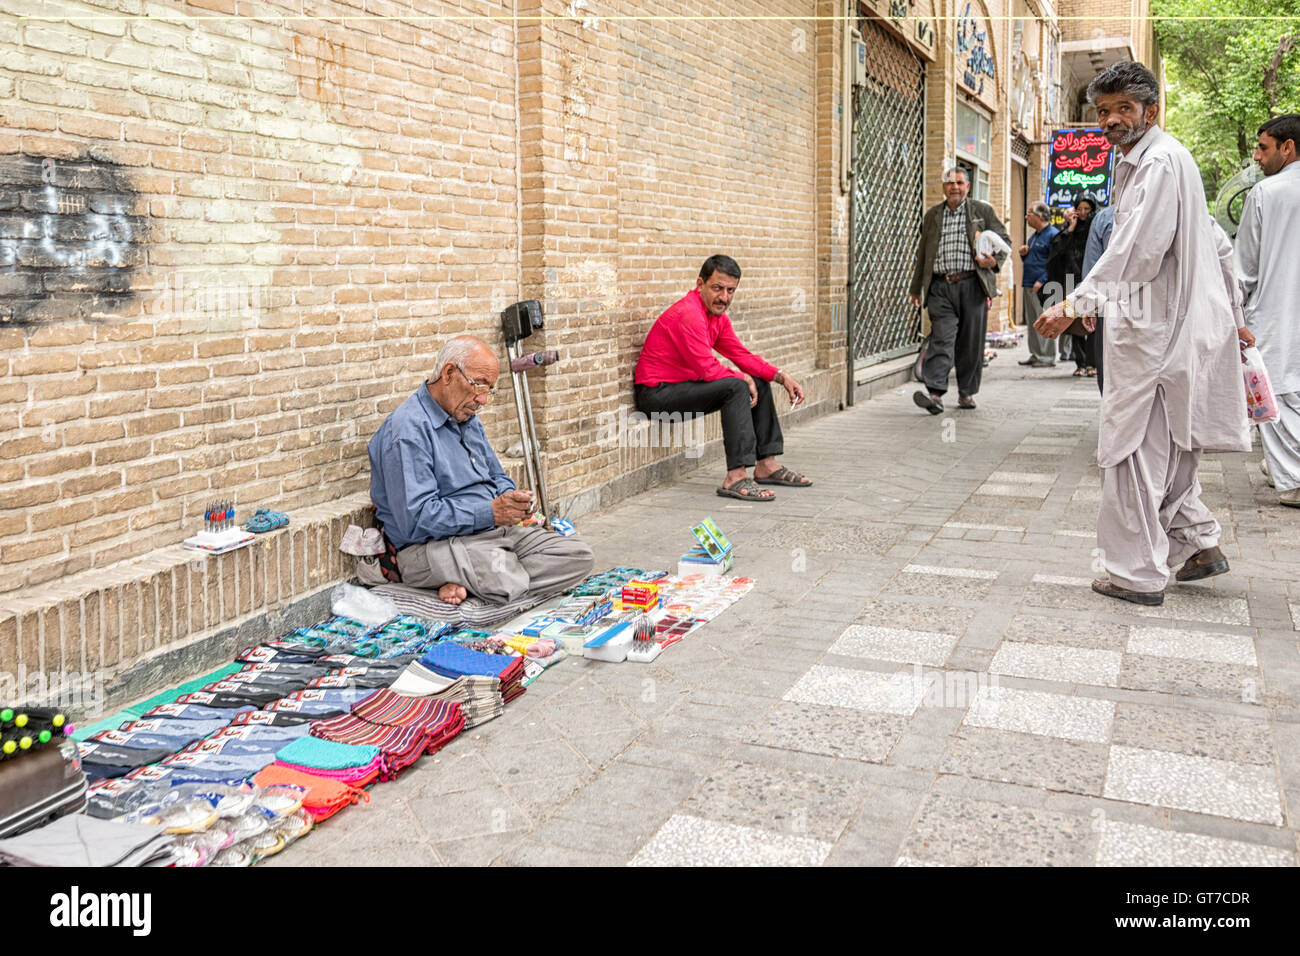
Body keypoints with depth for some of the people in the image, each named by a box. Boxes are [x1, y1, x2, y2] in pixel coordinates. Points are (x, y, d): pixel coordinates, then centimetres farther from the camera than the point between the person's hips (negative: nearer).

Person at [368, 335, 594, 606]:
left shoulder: (468, 419, 17)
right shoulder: (408, 429, -15)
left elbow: (498, 477, 26)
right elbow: (416, 520, -22)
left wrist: (512, 500, 1)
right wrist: (490, 512, -22)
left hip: (494, 531, 10)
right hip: (436, 544, -10)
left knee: (578, 557, -8)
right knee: (510, 582, -37)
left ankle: (463, 586, -13)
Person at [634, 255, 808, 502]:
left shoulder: (717, 315, 9)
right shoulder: (688, 314, -22)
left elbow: (741, 354, 11)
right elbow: (708, 369, -27)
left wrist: (781, 376, -2)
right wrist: (742, 378, -10)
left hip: (684, 384, 10)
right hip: (656, 393, -10)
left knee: (759, 383, 11)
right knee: (737, 387, -27)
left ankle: (766, 465, 14)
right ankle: (736, 478, -30)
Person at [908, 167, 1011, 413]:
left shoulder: (983, 211, 9)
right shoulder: (932, 215, 16)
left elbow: (1004, 240, 9)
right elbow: (922, 254, 20)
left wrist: (994, 260, -13)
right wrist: (916, 288, 18)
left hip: (972, 285, 0)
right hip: (940, 287, 1)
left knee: (971, 342, 4)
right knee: (942, 338, -13)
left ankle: (967, 393, 16)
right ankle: (935, 393, -21)